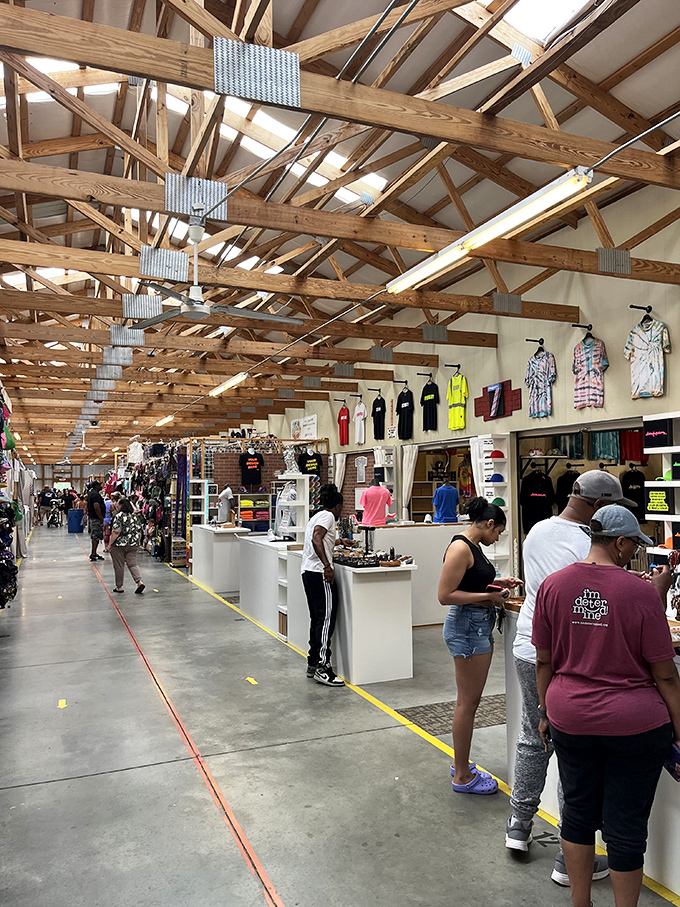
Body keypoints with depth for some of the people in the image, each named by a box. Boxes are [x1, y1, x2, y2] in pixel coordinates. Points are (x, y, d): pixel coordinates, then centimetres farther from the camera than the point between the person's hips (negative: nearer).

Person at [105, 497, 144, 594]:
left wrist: (110, 544, -14)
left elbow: (116, 532, -19)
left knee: (119, 566, 6)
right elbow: (138, 531, 11)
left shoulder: (119, 516, -12)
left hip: (119, 545, -5)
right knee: (132, 564, 6)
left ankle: (119, 587, 15)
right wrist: (136, 542, 21)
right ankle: (139, 582, -12)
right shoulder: (134, 516, 8)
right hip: (133, 545, 5)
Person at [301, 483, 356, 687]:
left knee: (317, 618, 14)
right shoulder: (327, 516, -5)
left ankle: (313, 663, 19)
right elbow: (316, 539, -22)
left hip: (308, 572, 10)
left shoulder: (316, 516, 24)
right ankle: (322, 667, -11)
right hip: (320, 573, -10)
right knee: (327, 618, -9)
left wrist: (339, 542, 55)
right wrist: (327, 566, -27)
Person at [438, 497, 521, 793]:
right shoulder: (460, 548, -18)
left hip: (480, 625, 10)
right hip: (467, 626, -10)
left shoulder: (473, 546, 13)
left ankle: (460, 763, 31)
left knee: (470, 700, 18)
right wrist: (488, 596, -16)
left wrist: (497, 582, 13)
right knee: (467, 702, 0)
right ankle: (462, 777, 13)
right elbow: (445, 595, -22)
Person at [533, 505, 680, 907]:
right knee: (626, 825, 12)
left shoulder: (553, 585, -6)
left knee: (578, 812, 20)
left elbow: (544, 661, 2)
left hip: (570, 719, 4)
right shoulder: (641, 592, -16)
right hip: (635, 723, -3)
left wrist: (546, 710, 14)